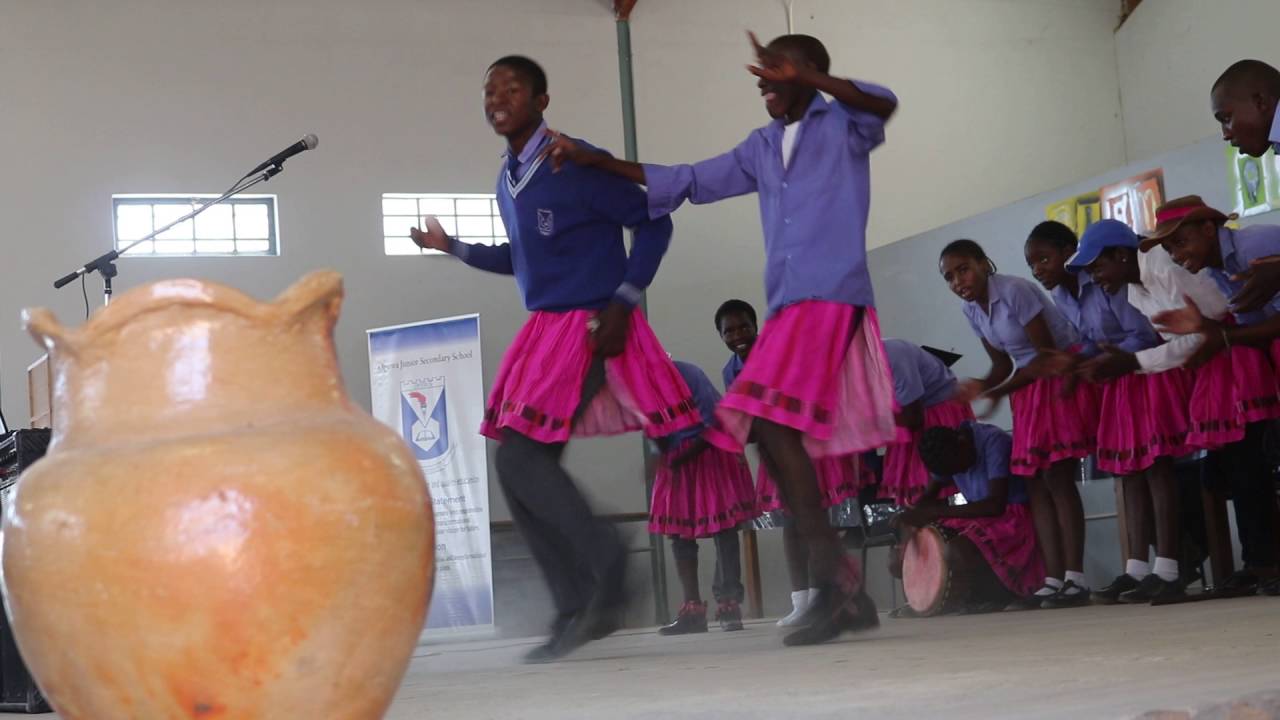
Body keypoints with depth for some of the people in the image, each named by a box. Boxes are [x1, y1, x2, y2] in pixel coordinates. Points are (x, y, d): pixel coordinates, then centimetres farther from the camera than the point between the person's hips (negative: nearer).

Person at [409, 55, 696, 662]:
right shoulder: (506, 180, 13)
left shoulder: (577, 163, -12)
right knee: (520, 472, 4)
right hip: (543, 331, 9)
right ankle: (577, 609, 10)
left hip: (591, 328, -9)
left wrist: (623, 302, -15)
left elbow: (653, 223, -8)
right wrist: (452, 247, 20)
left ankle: (606, 566, -3)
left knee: (520, 457, -17)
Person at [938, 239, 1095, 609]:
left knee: (1057, 475, -15)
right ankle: (1053, 580, 1)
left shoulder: (1015, 290, -20)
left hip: (1062, 376, -8)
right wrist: (981, 387, -11)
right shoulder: (971, 310, 4)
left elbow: (1047, 353, -19)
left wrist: (996, 393, -21)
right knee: (1036, 482, 1)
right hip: (1030, 384, 8)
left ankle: (1075, 579, -15)